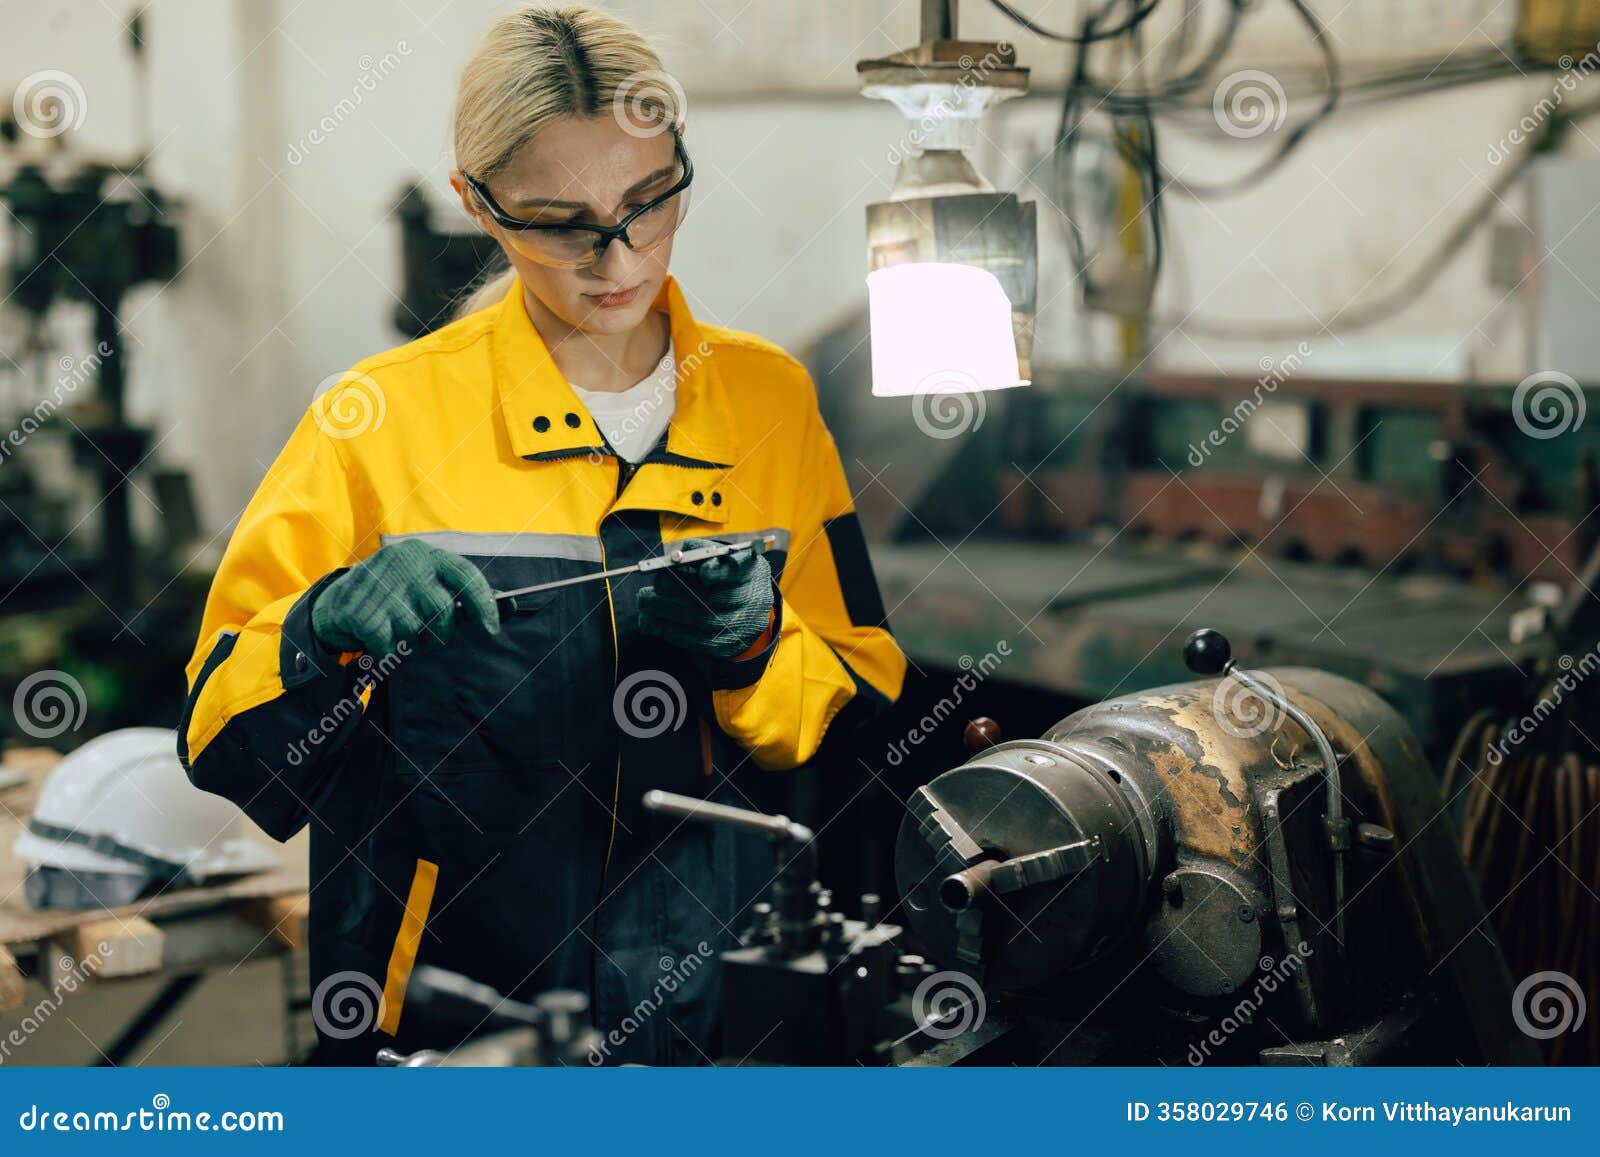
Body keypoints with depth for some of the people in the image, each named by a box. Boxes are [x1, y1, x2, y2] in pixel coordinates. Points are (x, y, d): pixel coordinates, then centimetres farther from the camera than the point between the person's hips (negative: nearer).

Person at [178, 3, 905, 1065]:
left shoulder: (772, 398, 5)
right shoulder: (382, 415, -3)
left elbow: (861, 723, 9)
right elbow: (218, 738, -3)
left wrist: (756, 650, -11)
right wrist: (325, 633, -22)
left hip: (719, 995, 1)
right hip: (446, 1003, -1)